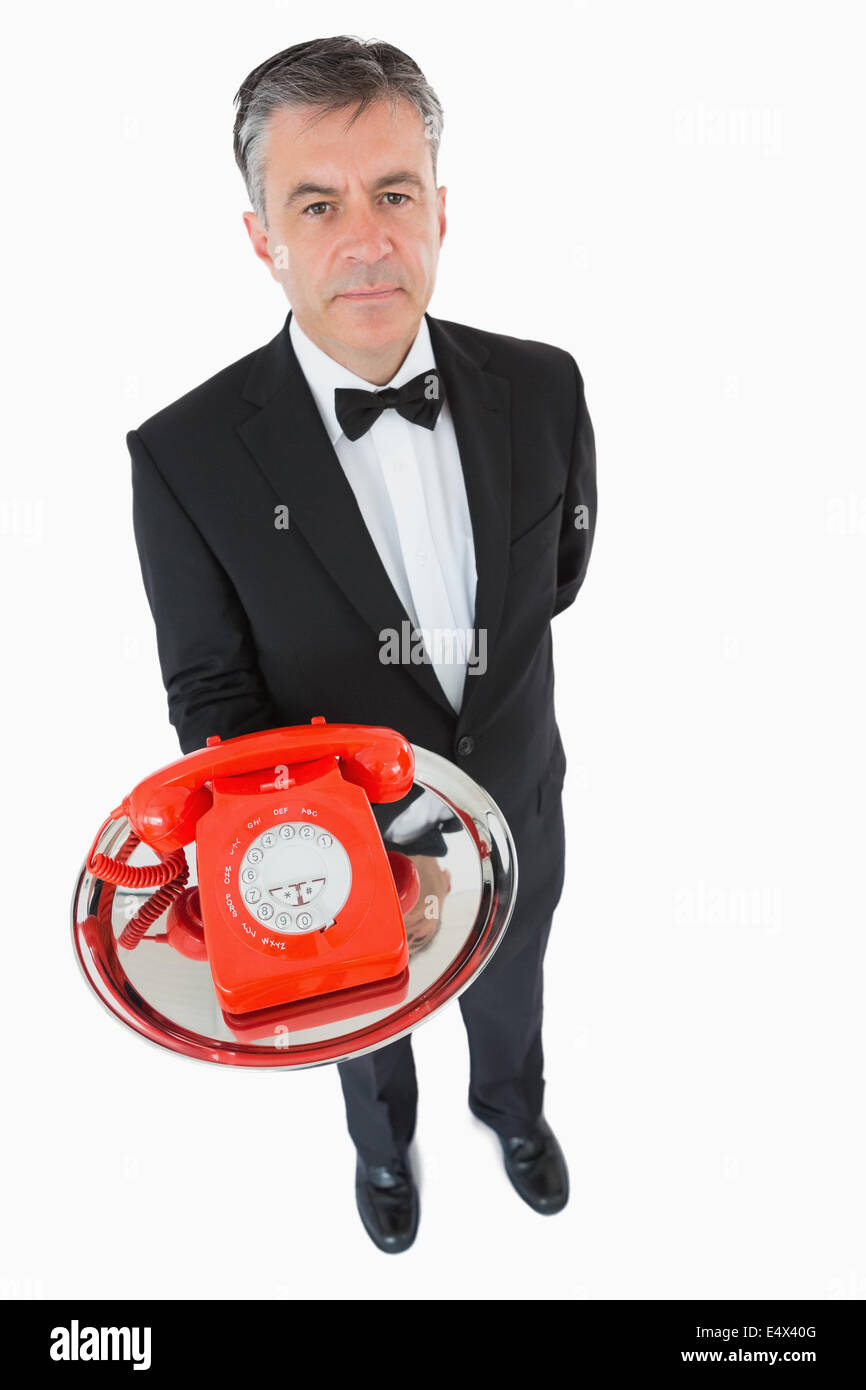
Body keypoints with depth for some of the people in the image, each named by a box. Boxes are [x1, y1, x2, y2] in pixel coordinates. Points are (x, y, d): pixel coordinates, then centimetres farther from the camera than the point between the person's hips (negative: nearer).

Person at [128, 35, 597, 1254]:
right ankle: (383, 1144, 63)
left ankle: (512, 1109, 66)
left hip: (516, 818, 3)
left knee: (509, 998, 32)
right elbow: (212, 697, -18)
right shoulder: (186, 456, -26)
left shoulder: (541, 387, -17)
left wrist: (471, 670, 4)